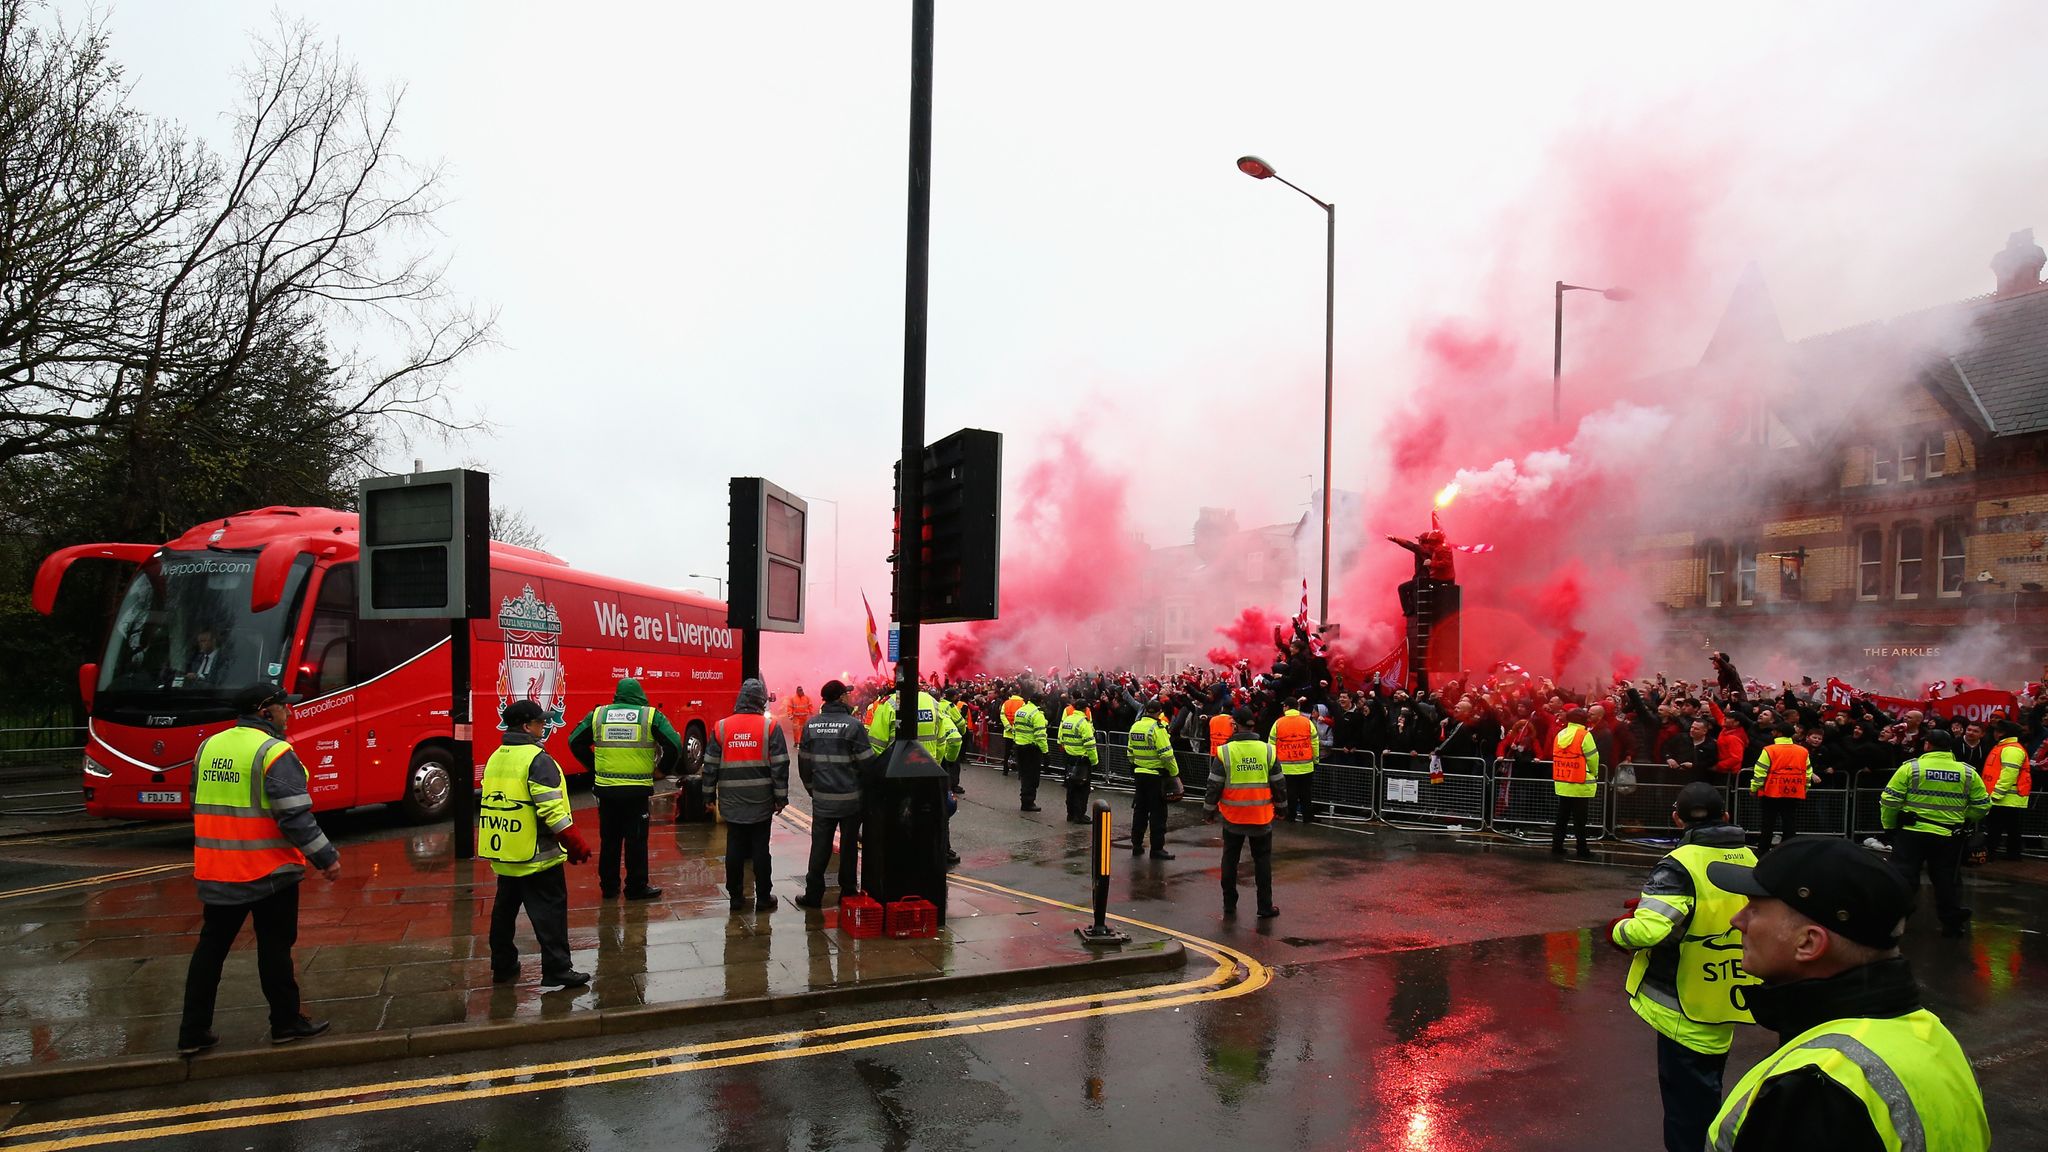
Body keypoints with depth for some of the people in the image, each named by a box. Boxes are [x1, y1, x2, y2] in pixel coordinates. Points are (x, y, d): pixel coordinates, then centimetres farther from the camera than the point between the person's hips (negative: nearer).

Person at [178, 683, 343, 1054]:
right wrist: (326, 858, -12)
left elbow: (200, 807, 18)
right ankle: (286, 1023, 16)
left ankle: (193, 1032, 16)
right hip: (269, 871, -6)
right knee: (275, 946, 5)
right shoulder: (274, 753, -15)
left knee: (211, 946, 13)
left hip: (215, 872, 6)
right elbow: (295, 817, -19)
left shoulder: (208, 748, 9)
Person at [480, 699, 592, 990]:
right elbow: (552, 809, -21)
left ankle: (503, 966, 27)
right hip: (535, 855, -8)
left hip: (503, 852, 8)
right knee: (549, 911, -2)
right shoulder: (537, 760, -16)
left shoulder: (495, 758, 11)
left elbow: (494, 802, 17)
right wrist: (576, 844, -16)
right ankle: (556, 971, 0)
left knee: (505, 908, 18)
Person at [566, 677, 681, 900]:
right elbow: (674, 745, -9)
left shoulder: (598, 714, 5)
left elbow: (575, 742, 9)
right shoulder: (651, 716, -3)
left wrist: (593, 766, 16)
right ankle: (636, 888, 11)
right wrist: (662, 769, 6)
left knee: (609, 839, 15)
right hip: (637, 790, -3)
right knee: (636, 840, 6)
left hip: (605, 788, 3)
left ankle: (608, 886, 23)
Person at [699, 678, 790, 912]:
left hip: (731, 801, 2)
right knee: (760, 848, 4)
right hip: (761, 801, -2)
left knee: (734, 847, 9)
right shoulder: (770, 727, -6)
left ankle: (736, 896, 14)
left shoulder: (721, 727, 1)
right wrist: (781, 797, 0)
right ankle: (763, 897, 9)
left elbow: (710, 765, 4)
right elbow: (780, 766, -7)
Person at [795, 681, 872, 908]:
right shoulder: (853, 725, -11)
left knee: (820, 846, 7)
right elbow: (867, 761, -10)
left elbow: (804, 762, 10)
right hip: (851, 797, -3)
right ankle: (848, 892, 15)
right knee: (849, 845, 8)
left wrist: (811, 787, 22)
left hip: (822, 798, 3)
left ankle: (813, 894, 7)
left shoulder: (811, 725, 3)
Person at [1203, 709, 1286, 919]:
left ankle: (1229, 905, 20)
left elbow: (1214, 786, -6)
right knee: (1262, 860, 11)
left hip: (1233, 818, -1)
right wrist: (1281, 805, 19)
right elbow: (1279, 783, 3)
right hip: (1261, 818, 1)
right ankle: (1265, 907, 12)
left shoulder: (1224, 752, -10)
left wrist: (1208, 811, 7)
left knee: (1230, 860, 13)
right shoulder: (1267, 750, -5)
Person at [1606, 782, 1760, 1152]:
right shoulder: (1748, 859, 0)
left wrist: (1618, 931, -11)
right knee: (1706, 1097, 24)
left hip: (1685, 1013, -7)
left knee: (1685, 1111, 6)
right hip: (1728, 1007, 7)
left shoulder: (1680, 864, -22)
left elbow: (1649, 929, -33)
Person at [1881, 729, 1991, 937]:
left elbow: (1890, 800, -8)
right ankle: (1952, 923, 19)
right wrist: (1962, 821, 21)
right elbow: (1982, 805, 7)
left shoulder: (1910, 767, -7)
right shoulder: (1967, 773, 3)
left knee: (1903, 875, 4)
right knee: (1948, 881, 14)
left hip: (1912, 833, -3)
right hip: (1950, 837, 3)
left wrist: (1889, 826, 5)